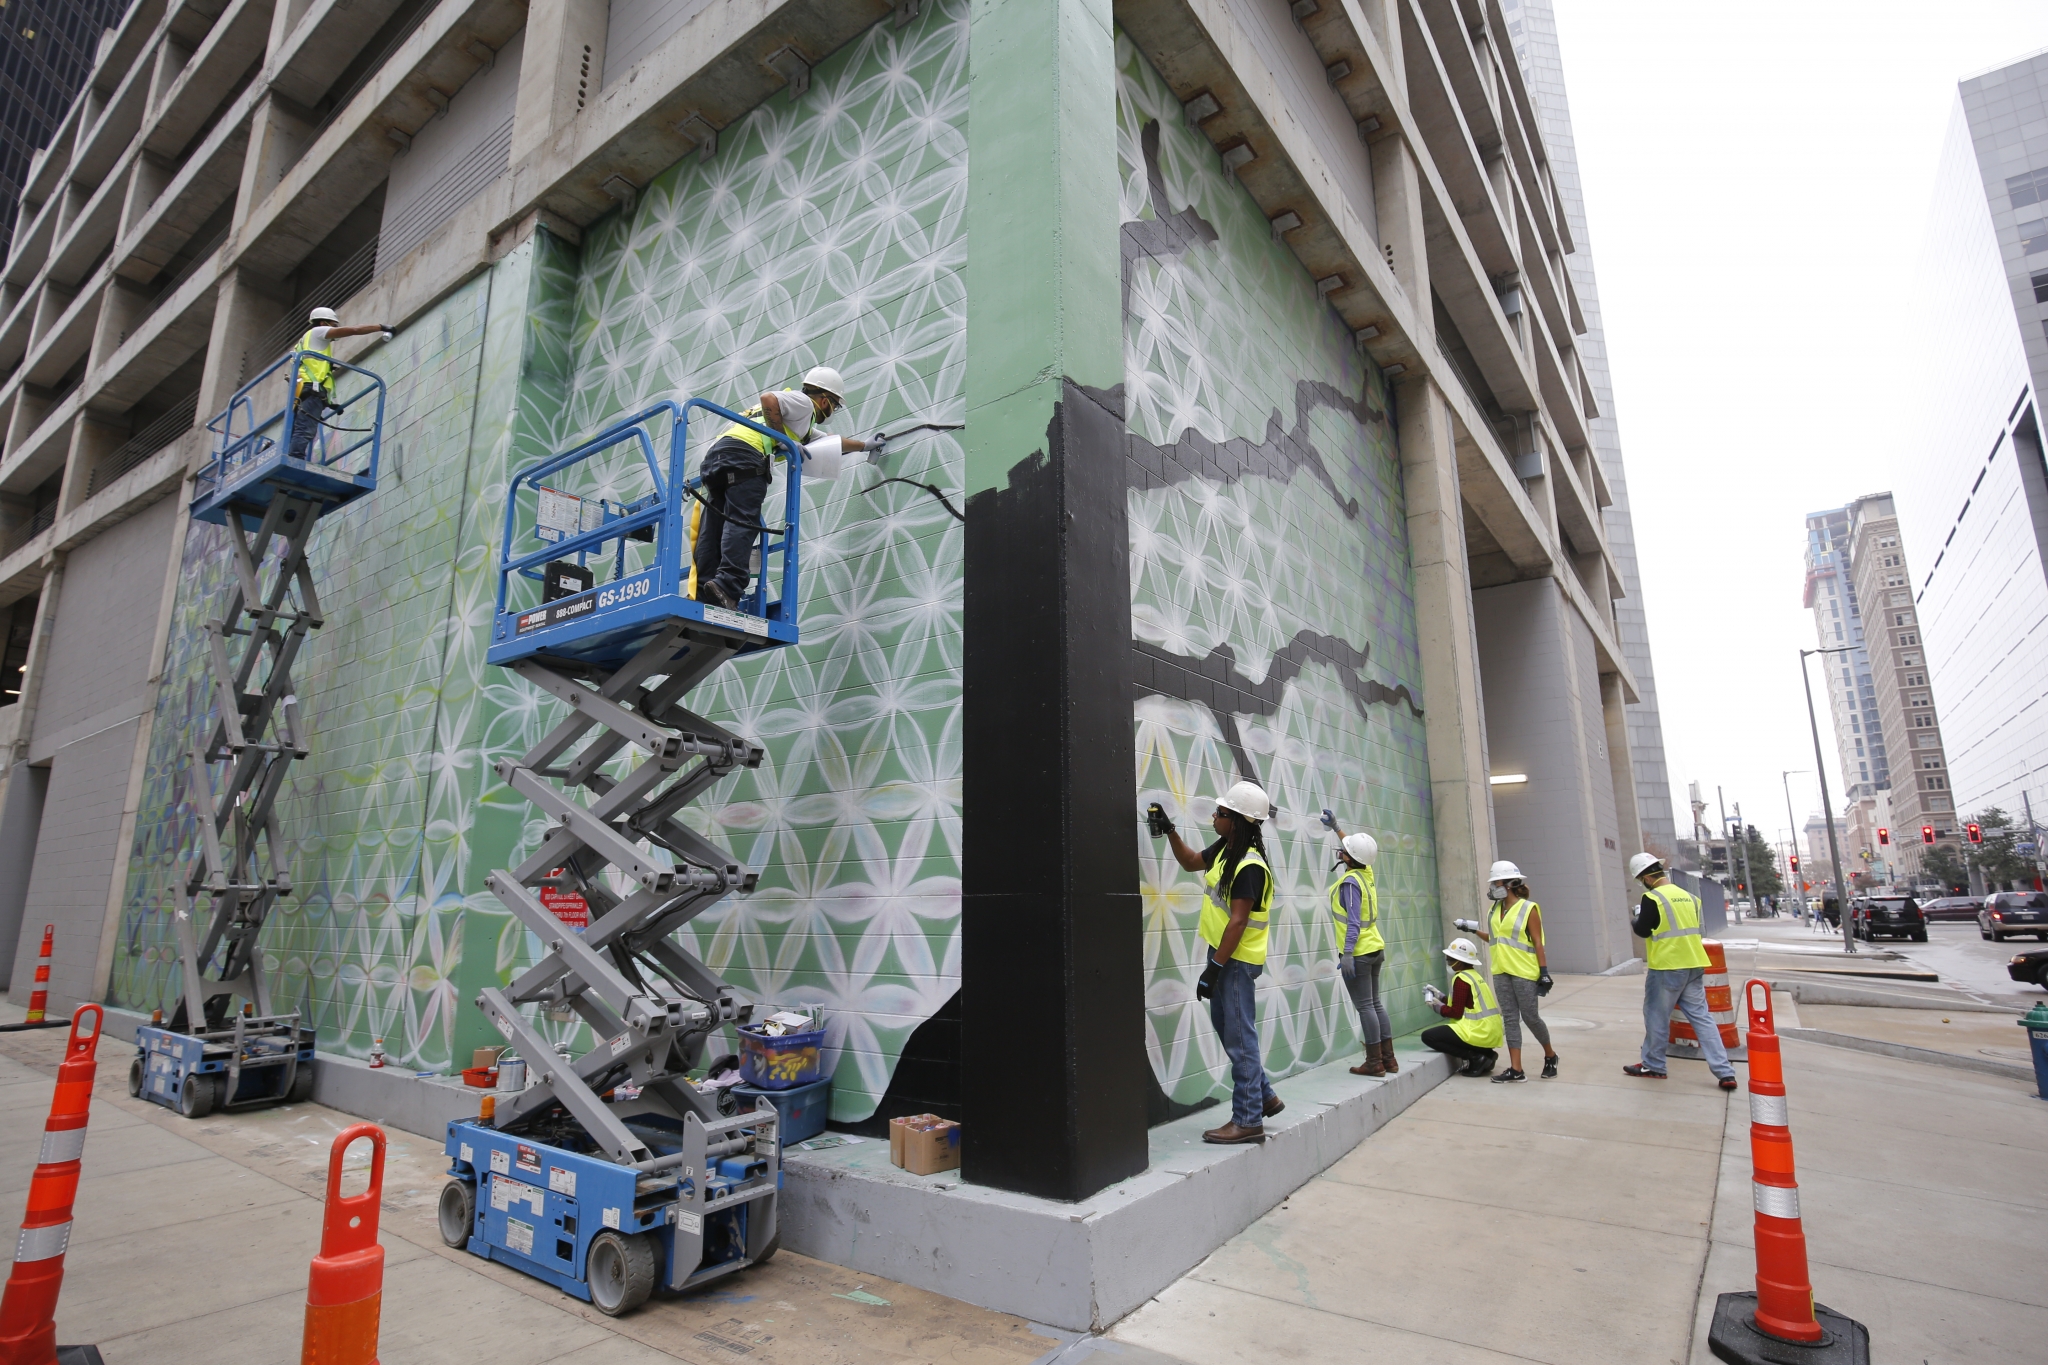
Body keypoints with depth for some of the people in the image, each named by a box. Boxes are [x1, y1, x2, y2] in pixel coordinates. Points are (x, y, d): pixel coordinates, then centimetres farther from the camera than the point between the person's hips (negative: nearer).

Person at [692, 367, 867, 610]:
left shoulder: (804, 424, 37)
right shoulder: (803, 403, 8)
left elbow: (831, 442, 48)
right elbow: (768, 399, -11)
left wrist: (863, 445, 58)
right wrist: (783, 439, -5)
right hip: (743, 454, -9)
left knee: (714, 528, -1)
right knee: (742, 523, -19)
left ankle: (704, 597, -8)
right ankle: (727, 586, -33)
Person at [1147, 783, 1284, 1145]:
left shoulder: (1250, 866, -22)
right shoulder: (1224, 849, 5)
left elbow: (1237, 922, -23)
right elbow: (1191, 862, 23)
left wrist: (1214, 968, -21)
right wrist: (1169, 830, 11)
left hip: (1238, 959, -10)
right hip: (1222, 952, 10)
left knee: (1239, 1037, -2)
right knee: (1225, 1026, 19)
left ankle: (1248, 1120, 9)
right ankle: (1264, 1097, 33)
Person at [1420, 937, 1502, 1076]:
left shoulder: (1461, 979, -13)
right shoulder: (1474, 975, 15)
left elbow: (1456, 1013, -13)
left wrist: (1437, 1006, 1)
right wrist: (1440, 996, 20)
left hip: (1479, 1033, -10)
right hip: (1492, 1032, 10)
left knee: (1428, 1036, -9)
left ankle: (1475, 1057, -10)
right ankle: (1485, 1055, 10)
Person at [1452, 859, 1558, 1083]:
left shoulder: (1528, 908, -7)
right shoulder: (1495, 909, 10)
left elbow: (1537, 942, -8)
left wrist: (1544, 971, -12)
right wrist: (1473, 929, 8)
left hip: (1524, 972, -6)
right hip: (1501, 972, 6)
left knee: (1530, 1017, 2)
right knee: (1510, 1019, 5)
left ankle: (1550, 1055, 28)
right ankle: (1516, 1069, 8)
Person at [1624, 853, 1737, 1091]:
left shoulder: (1652, 898, -14)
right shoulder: (1688, 896, 8)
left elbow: (1642, 931, -10)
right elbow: (1691, 927, 19)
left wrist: (1638, 917, 10)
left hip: (1666, 967, -6)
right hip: (1693, 965, 7)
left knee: (1656, 1016, 7)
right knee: (1701, 1016, 9)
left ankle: (1653, 1066, 17)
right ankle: (1724, 1072, 5)